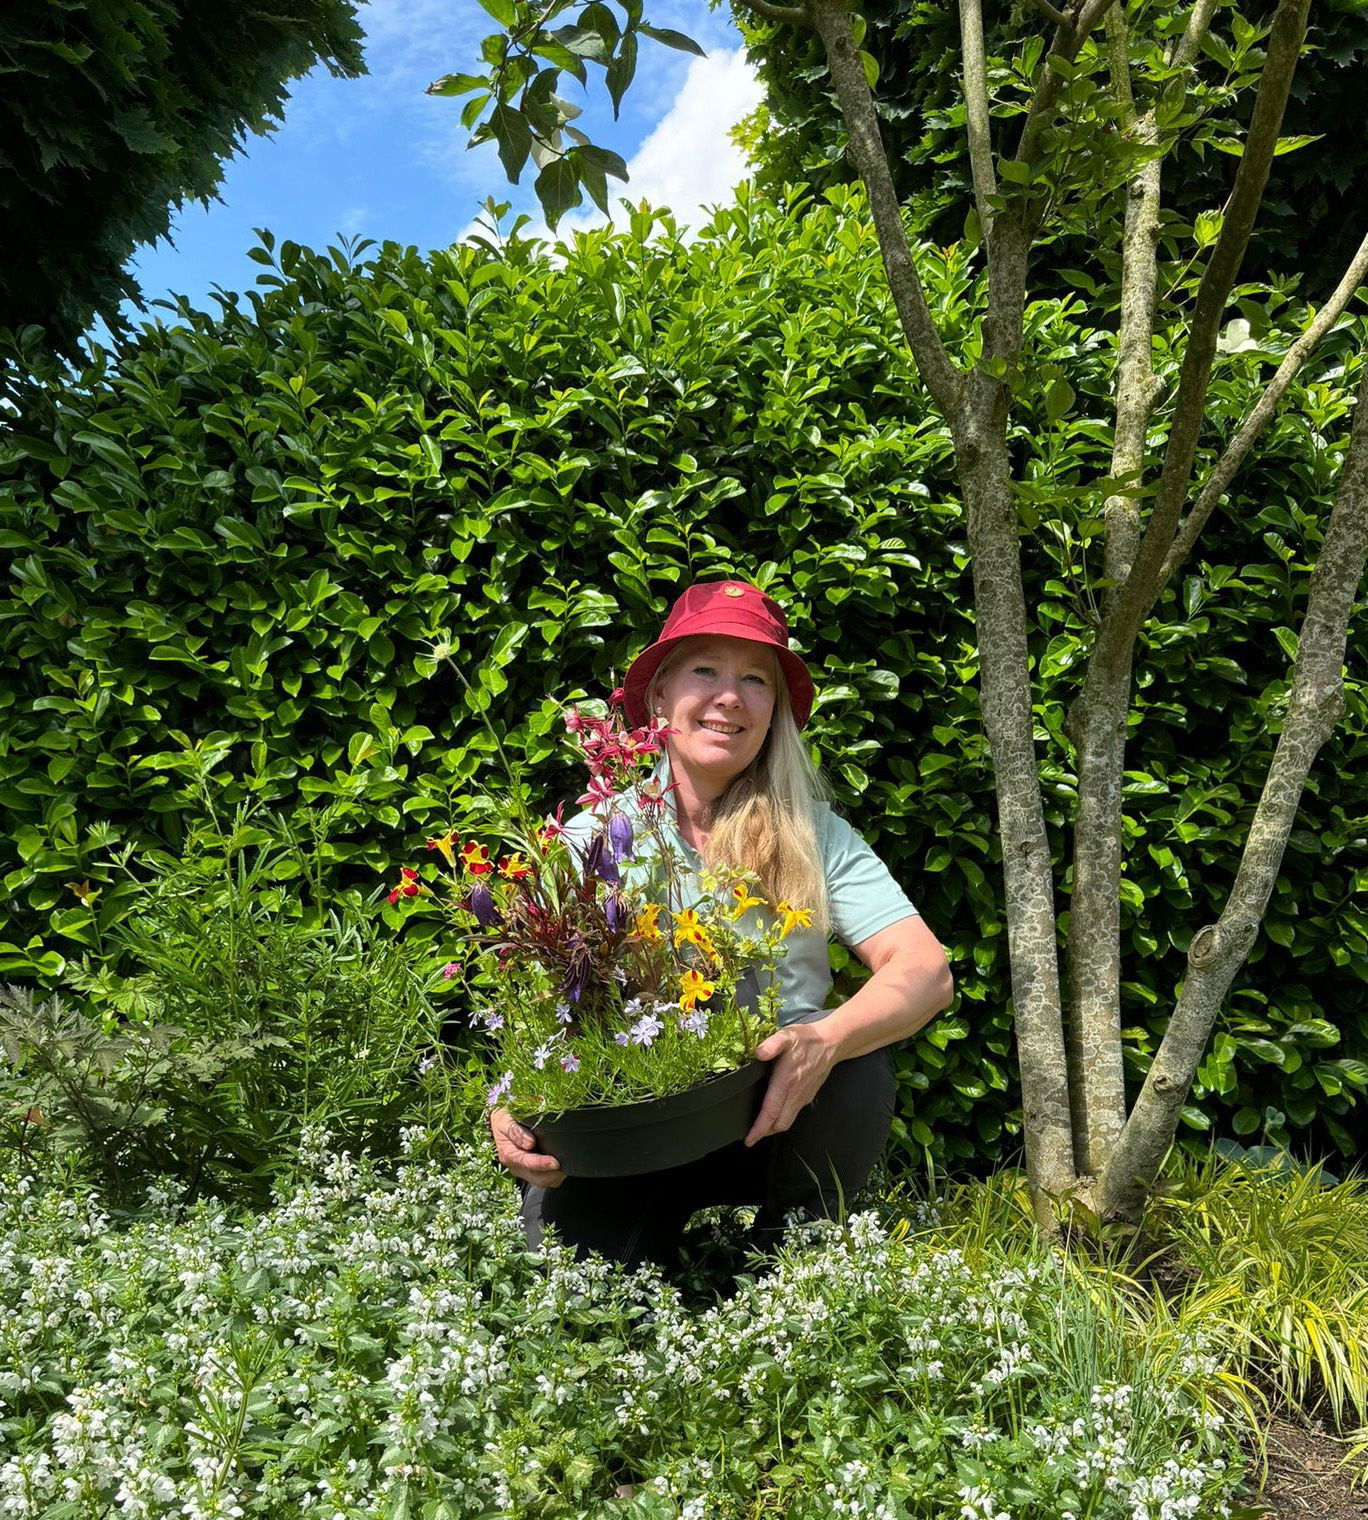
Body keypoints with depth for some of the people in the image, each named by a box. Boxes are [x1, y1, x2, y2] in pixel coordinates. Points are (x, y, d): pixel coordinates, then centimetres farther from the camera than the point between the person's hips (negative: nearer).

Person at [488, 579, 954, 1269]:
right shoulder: (592, 837, -4)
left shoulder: (817, 837, -3)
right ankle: (654, 1232, 9)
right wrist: (510, 1106, -28)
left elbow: (926, 969, -15)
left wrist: (827, 1040, -35)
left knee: (859, 1075, -29)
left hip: (774, 1115, 1)